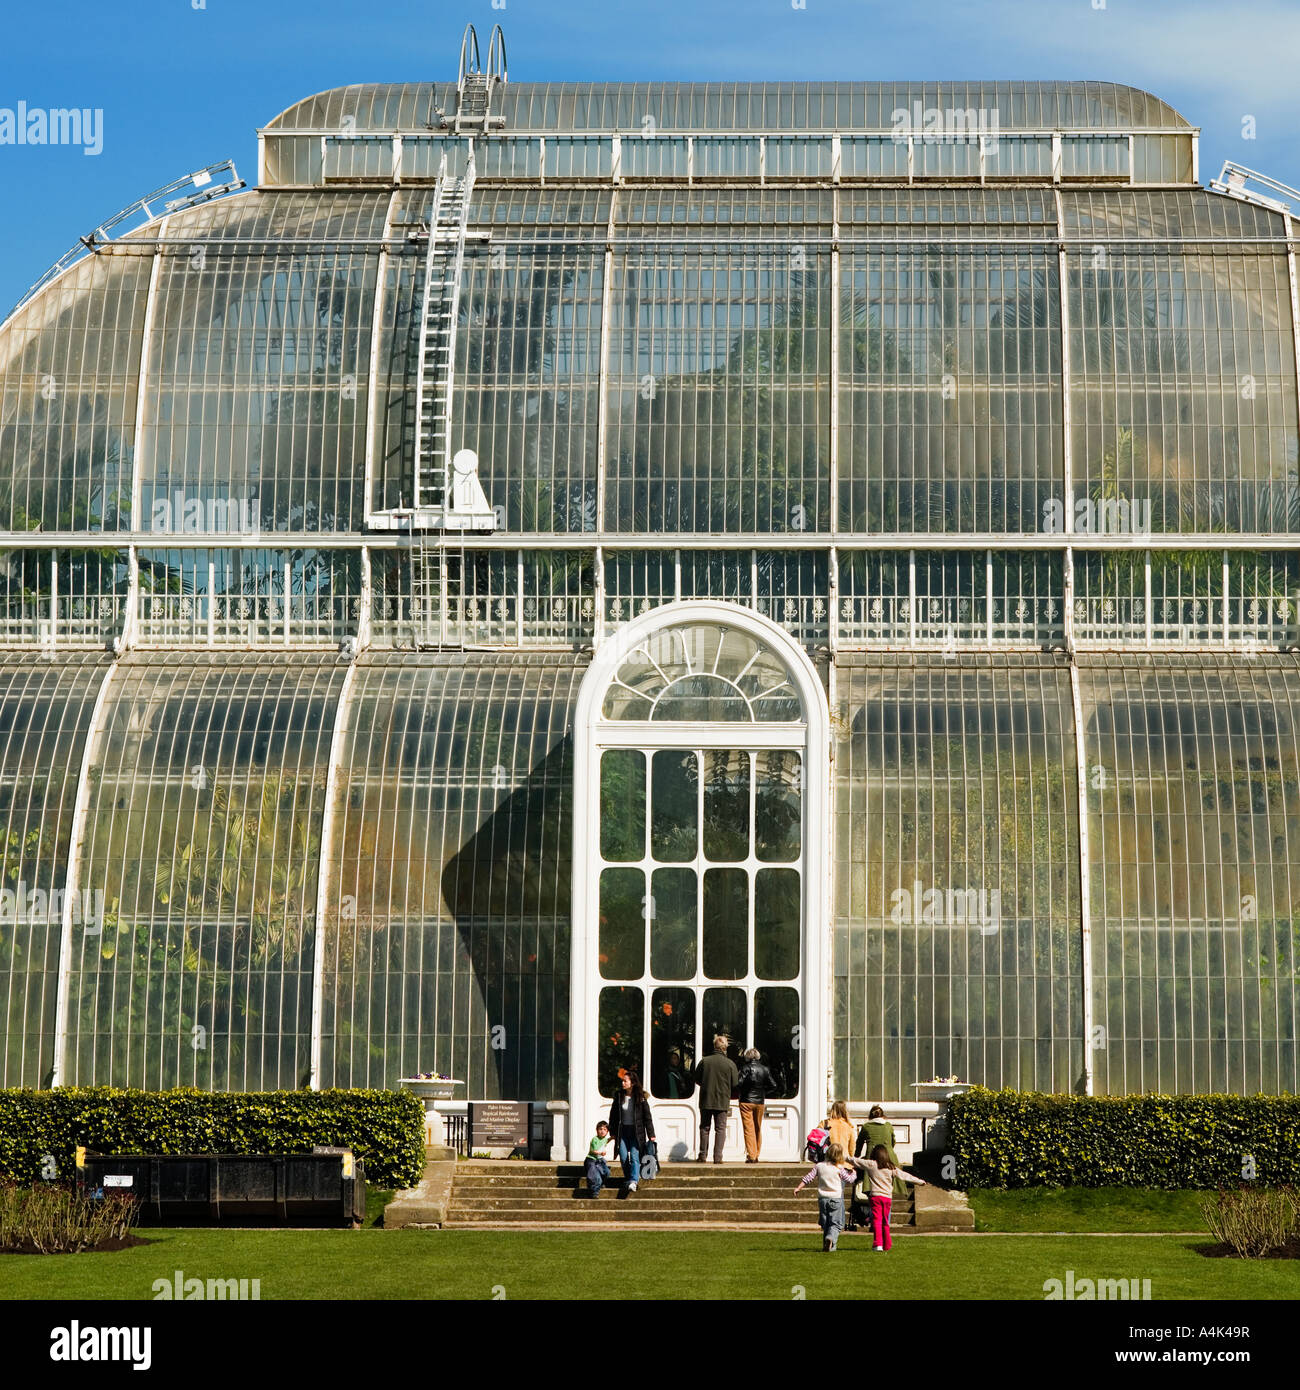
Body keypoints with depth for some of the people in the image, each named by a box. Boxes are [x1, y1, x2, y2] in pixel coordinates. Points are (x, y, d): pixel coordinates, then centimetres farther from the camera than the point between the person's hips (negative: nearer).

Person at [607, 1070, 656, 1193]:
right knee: (623, 1157, -1)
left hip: (636, 1131, -3)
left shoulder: (640, 1098, -3)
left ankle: (633, 1181, -22)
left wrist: (651, 1135, -3)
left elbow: (647, 1117, -1)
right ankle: (628, 1178, 16)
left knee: (634, 1157, -12)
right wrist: (612, 1132, 9)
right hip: (622, 1131, 3)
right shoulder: (618, 1097, 5)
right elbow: (613, 1115, 11)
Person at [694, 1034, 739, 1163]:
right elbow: (735, 1084, -4)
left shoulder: (705, 1061, -4)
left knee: (704, 1128, 12)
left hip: (706, 1100, 1)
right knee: (720, 1129, 5)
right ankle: (717, 1156, 0)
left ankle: (703, 1155, 12)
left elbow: (697, 1080, 4)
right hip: (722, 1101, -1)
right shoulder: (730, 1064, -7)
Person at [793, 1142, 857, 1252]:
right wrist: (854, 1172, 25)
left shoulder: (819, 1166, 1)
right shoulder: (839, 1168, -7)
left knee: (825, 1224, 14)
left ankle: (826, 1246, 15)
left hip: (822, 1198, 3)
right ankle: (831, 1238, -29)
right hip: (836, 1198, -3)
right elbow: (849, 1179, 5)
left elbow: (808, 1178, 5)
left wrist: (799, 1188, 16)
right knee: (836, 1223, -2)